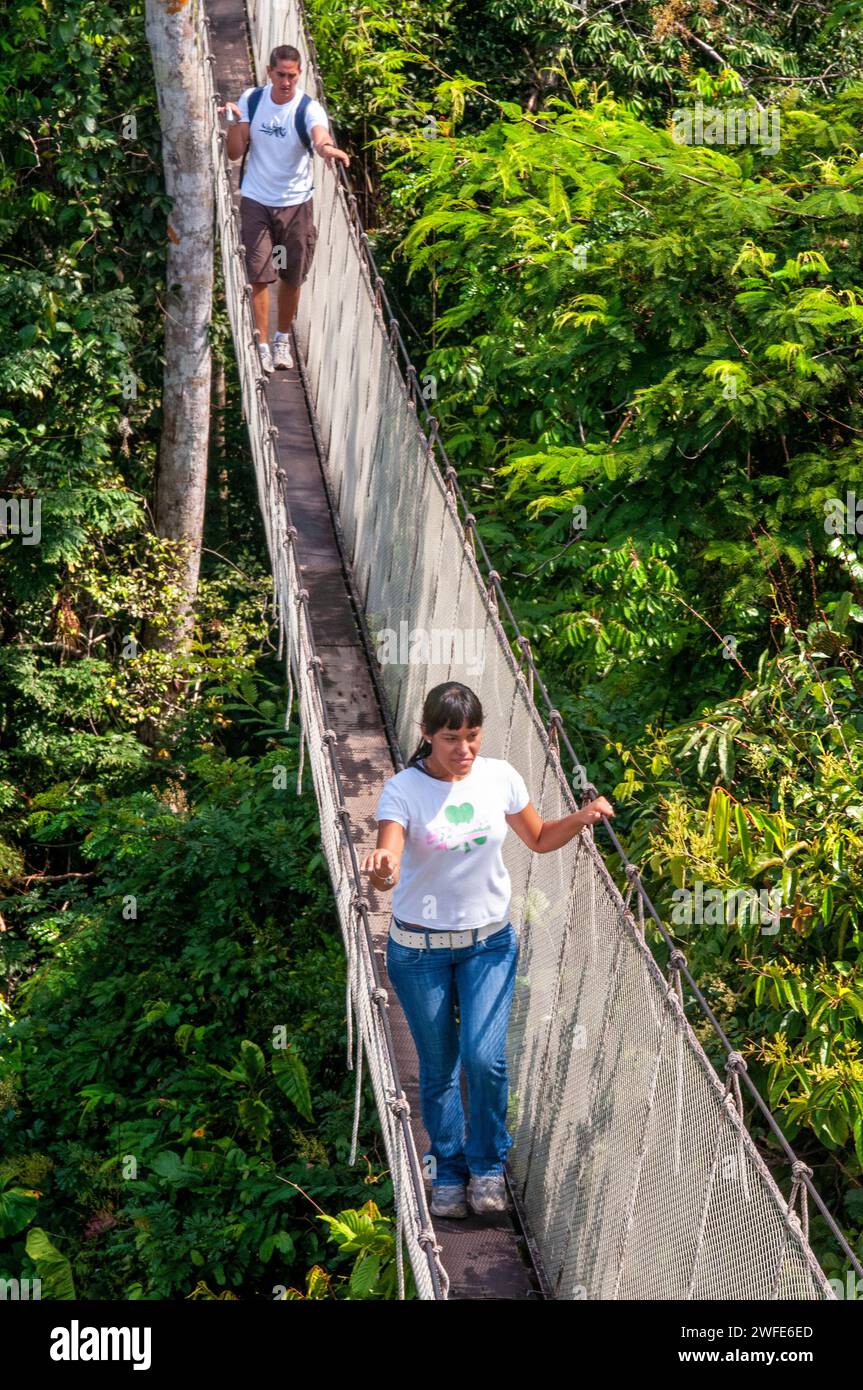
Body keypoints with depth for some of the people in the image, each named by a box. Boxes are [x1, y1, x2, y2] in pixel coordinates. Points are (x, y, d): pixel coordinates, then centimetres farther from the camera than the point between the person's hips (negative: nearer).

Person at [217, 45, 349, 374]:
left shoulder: (309, 108, -14)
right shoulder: (251, 100, -4)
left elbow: (320, 135, -37)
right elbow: (235, 153, -2)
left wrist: (327, 148, -60)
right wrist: (234, 121, -19)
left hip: (296, 202, -1)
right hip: (256, 201, 1)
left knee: (292, 276, 11)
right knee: (260, 275, -4)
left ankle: (283, 339, 31)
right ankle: (263, 344, 4)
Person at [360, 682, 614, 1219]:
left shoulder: (500, 777, -5)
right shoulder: (404, 790, -15)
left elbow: (539, 839, 11)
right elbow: (388, 861, -29)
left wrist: (581, 818, -8)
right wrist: (382, 868, -53)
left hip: (490, 942, 2)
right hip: (420, 949, -2)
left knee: (485, 1057, -11)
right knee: (438, 1068, 8)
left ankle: (488, 1163, 14)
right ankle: (448, 1172, 30)